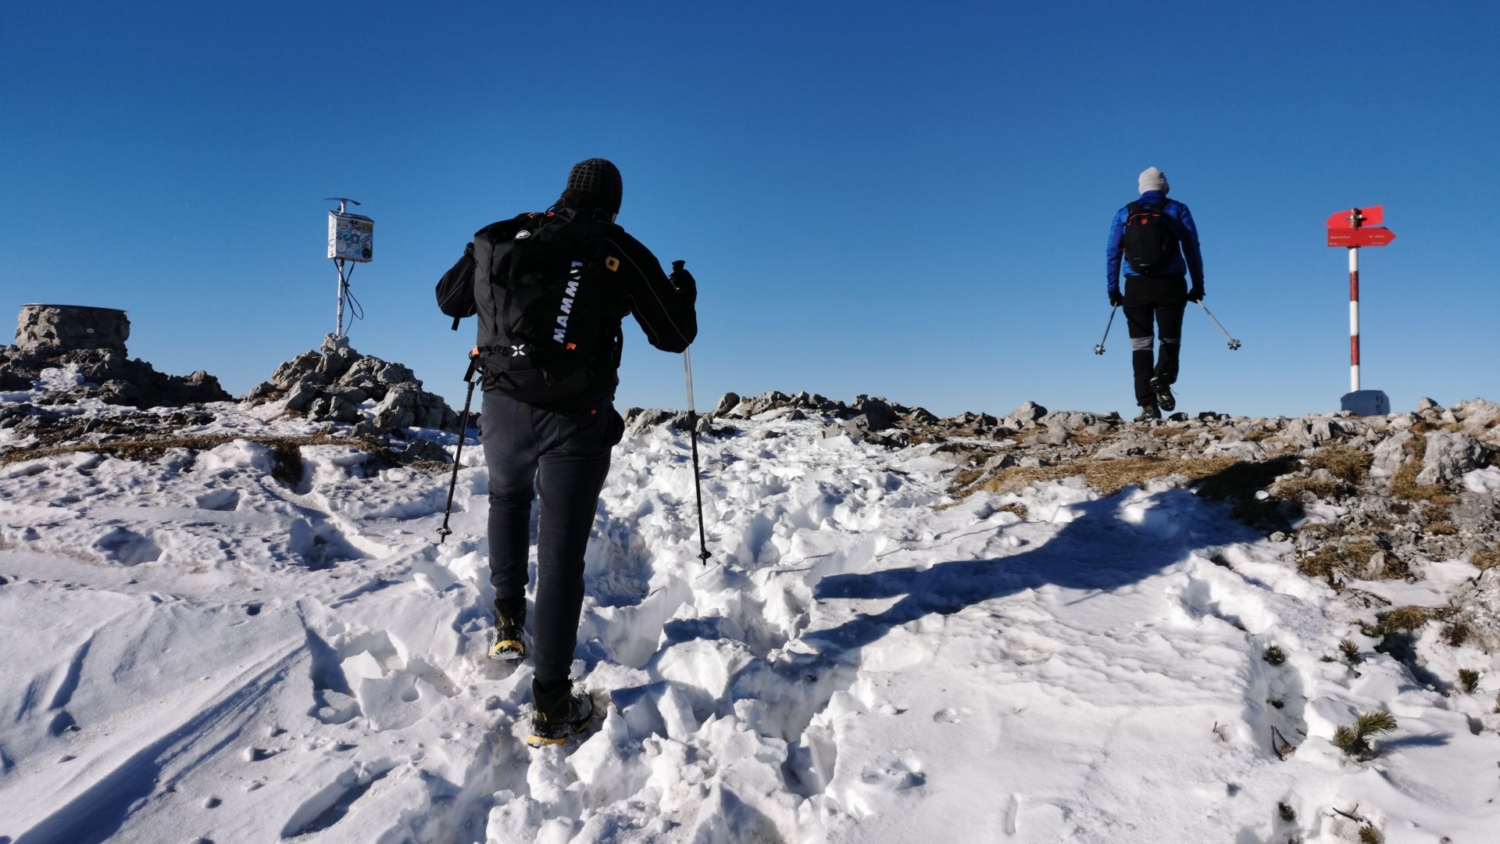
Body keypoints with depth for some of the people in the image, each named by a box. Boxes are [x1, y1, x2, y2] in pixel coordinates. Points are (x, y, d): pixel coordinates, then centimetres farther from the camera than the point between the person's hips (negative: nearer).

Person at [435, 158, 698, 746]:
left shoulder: (500, 238, 8)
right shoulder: (622, 254, -1)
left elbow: (449, 299, 22)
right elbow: (674, 336, 5)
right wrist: (683, 290, 25)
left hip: (504, 409, 3)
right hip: (577, 421, -3)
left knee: (508, 498, 34)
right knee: (561, 555, 3)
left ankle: (508, 622, 27)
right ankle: (551, 708, 6)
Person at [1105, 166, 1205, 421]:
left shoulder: (1125, 213, 11)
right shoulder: (1177, 210, 7)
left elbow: (1112, 253, 7)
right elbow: (1192, 249, 2)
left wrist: (1113, 289, 9)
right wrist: (1198, 285, 5)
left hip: (1137, 286, 1)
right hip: (1170, 285, -1)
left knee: (1141, 345, 5)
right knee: (1170, 340, 10)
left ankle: (1148, 405, -2)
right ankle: (1162, 378, -21)